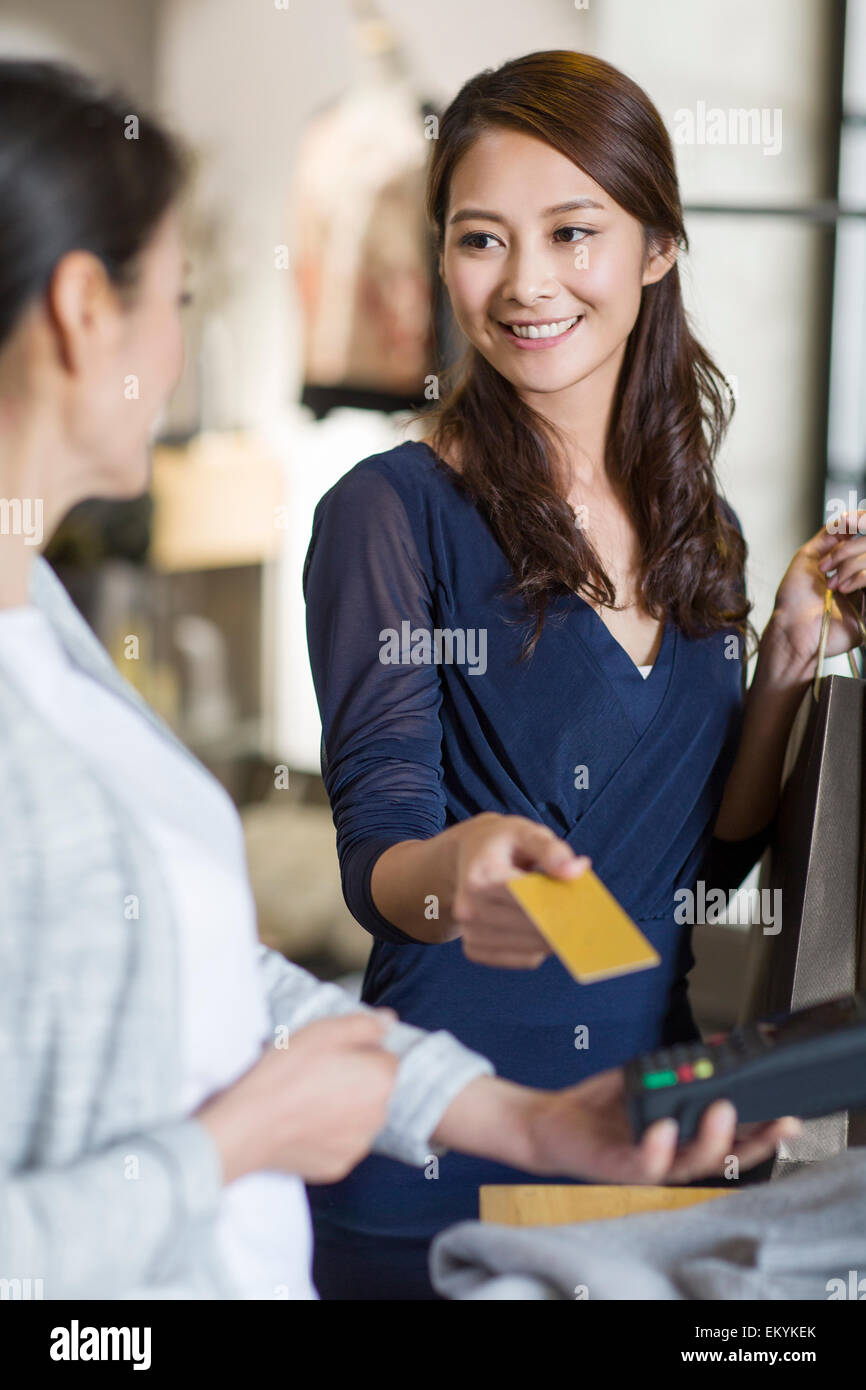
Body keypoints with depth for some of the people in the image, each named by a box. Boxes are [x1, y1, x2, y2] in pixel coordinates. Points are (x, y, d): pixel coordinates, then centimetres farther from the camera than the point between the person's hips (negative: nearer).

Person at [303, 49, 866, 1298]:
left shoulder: (700, 526, 6)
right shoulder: (394, 512, -11)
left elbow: (706, 860, 10)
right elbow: (377, 843, -20)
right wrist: (455, 875, -41)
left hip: (653, 1126, 5)